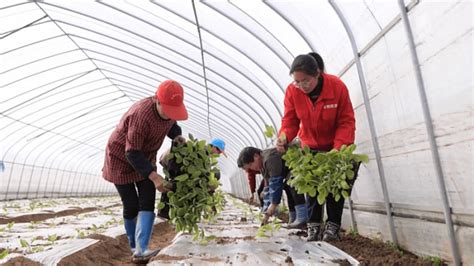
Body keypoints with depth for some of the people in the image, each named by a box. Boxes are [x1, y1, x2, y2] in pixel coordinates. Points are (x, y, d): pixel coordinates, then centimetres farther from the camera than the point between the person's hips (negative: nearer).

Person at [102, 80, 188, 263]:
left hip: (145, 158, 6)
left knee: (147, 202, -8)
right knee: (131, 206, 0)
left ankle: (141, 251, -9)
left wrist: (177, 135, -14)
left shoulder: (169, 109, -15)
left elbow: (171, 124, 10)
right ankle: (134, 247, 23)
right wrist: (153, 176, -40)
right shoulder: (142, 115, -37)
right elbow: (132, 154, -34)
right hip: (121, 159, -6)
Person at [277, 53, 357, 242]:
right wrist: (284, 137, -35)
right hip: (310, 146, 2)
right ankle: (314, 225, 11)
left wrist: (339, 147, -34)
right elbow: (290, 120, -14)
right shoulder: (292, 91, -20)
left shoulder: (337, 86, -24)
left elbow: (347, 121, -21)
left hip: (335, 146, -1)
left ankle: (333, 225, 12)